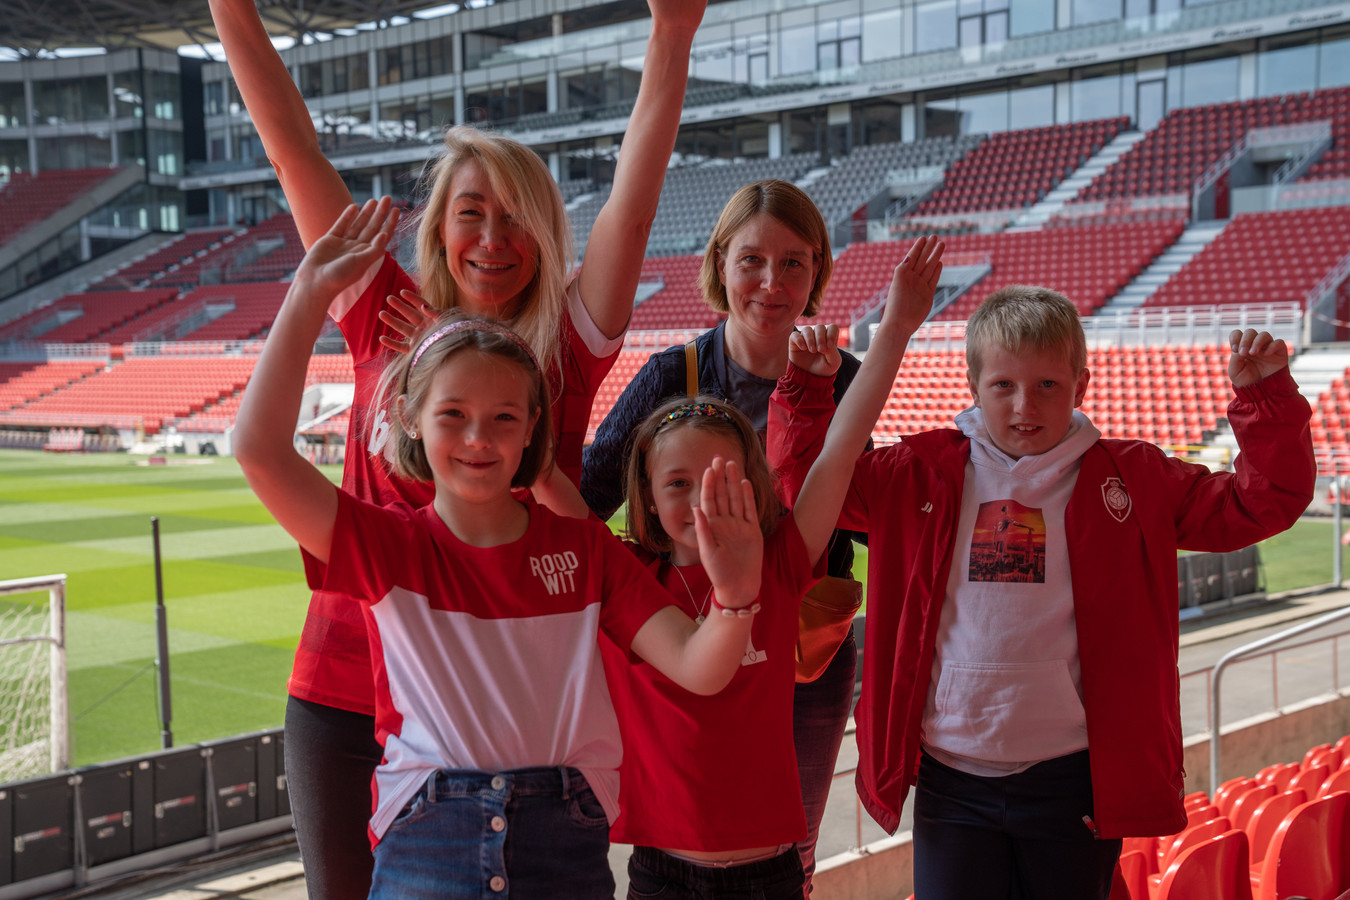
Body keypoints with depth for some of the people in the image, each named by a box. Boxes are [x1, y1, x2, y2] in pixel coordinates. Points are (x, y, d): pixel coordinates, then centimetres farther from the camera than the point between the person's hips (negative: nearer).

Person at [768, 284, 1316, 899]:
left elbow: (1261, 503, 3)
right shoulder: (919, 475, 3)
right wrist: (807, 386, -3)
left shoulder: (1134, 480, 3)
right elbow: (805, 478, 9)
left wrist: (1266, 395, -6)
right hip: (952, 777, 0)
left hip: (1075, 781, 0)